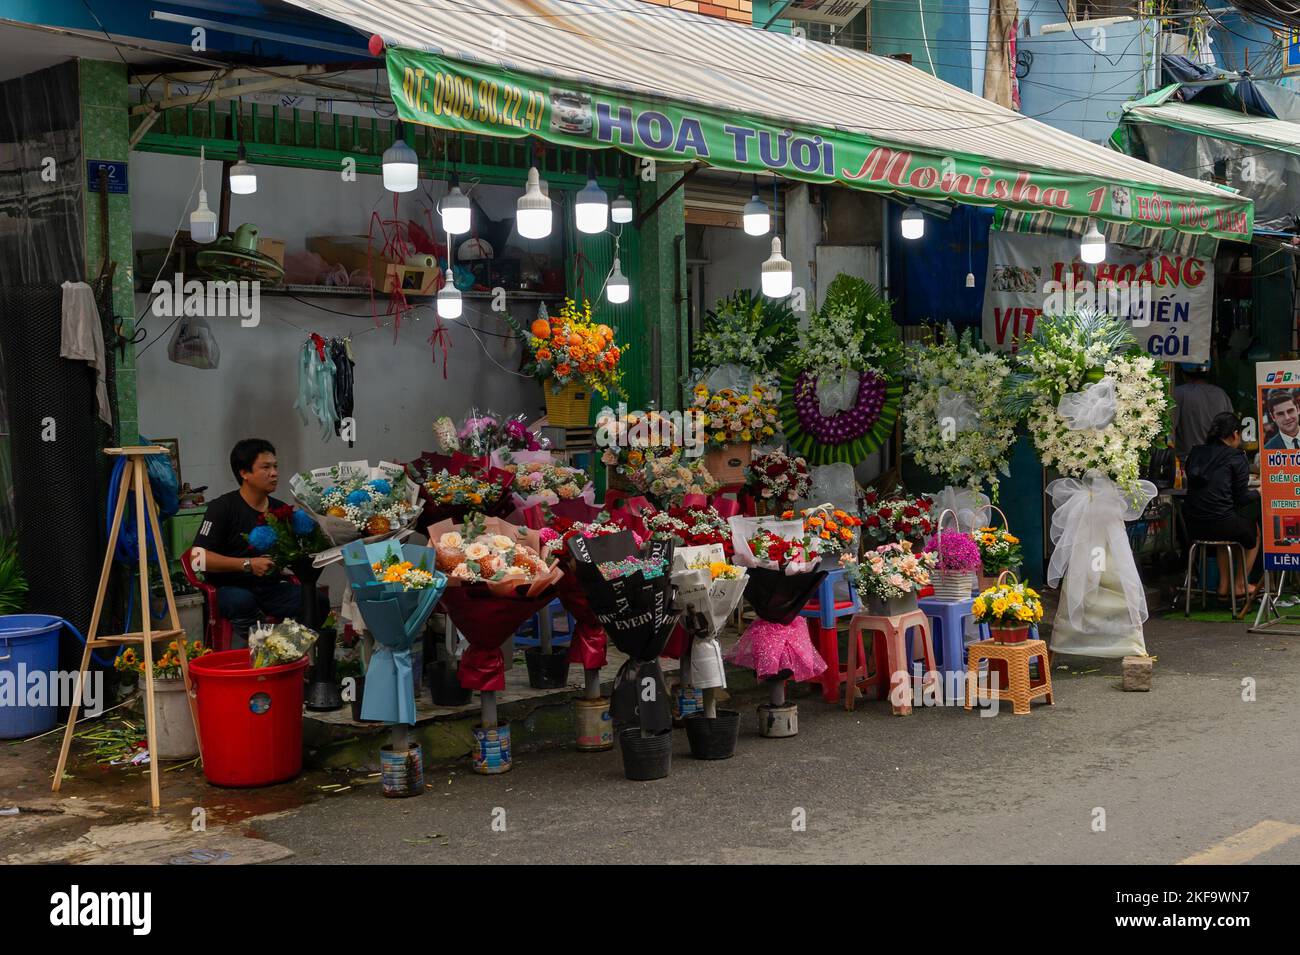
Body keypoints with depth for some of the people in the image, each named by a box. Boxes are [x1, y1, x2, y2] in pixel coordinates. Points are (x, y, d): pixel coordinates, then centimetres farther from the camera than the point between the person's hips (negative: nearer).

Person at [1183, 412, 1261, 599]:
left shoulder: (1195, 453, 7)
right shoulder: (1236, 457, -8)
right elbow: (1241, 497, -5)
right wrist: (1258, 492, 17)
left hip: (1193, 526, 6)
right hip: (1220, 524, -5)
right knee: (1254, 530, 26)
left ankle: (1223, 584, 34)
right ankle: (1241, 585, 30)